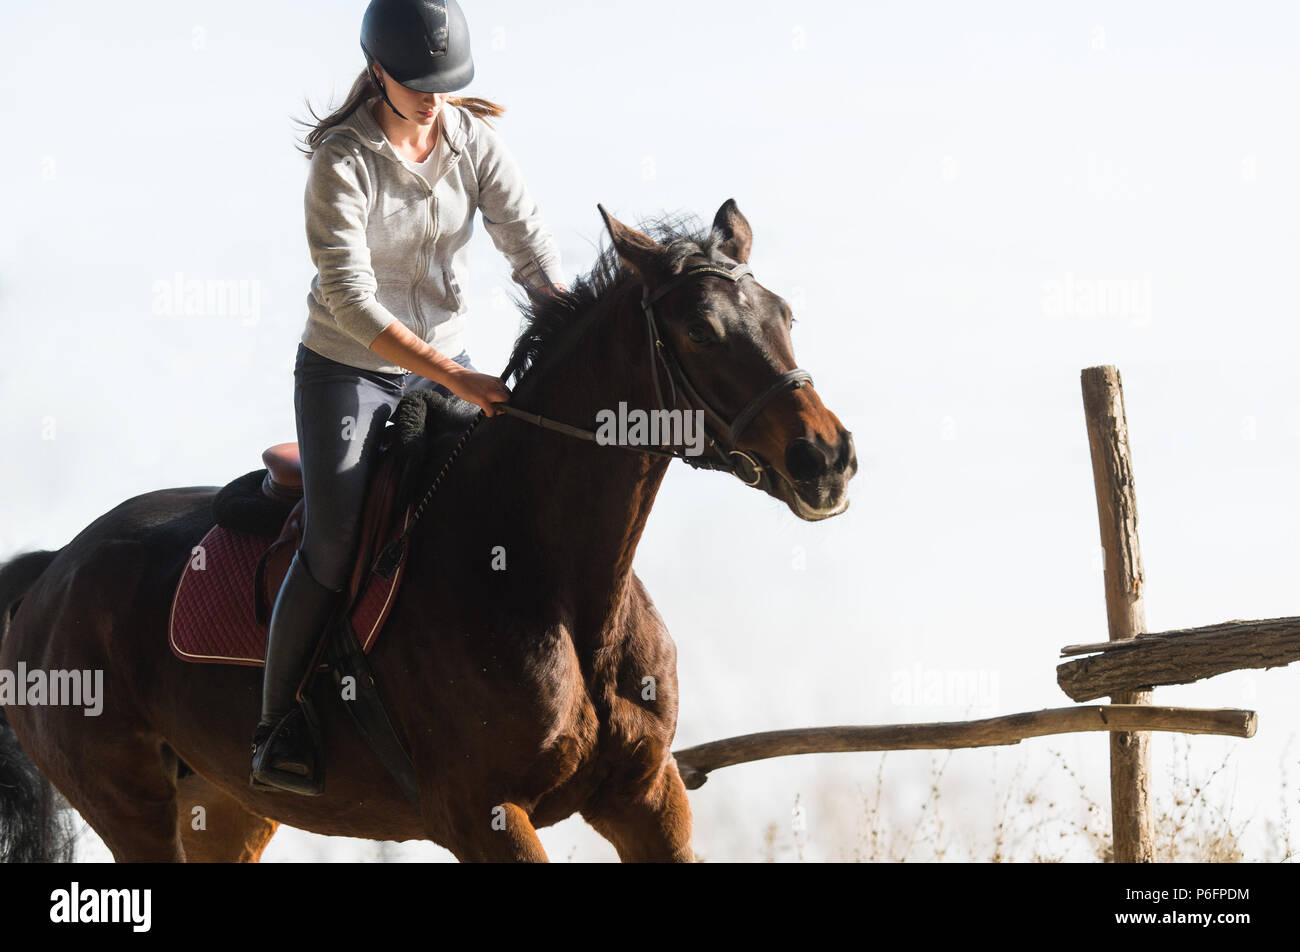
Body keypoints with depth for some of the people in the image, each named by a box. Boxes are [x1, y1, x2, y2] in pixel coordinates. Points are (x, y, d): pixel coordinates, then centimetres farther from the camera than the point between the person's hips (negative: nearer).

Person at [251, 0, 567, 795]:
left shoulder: (475, 141, -6)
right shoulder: (344, 161, -21)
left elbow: (531, 249, -8)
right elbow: (349, 299, -27)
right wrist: (457, 380, -32)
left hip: (443, 360, 5)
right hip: (345, 370, -5)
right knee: (335, 545, -15)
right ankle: (278, 732, -3)